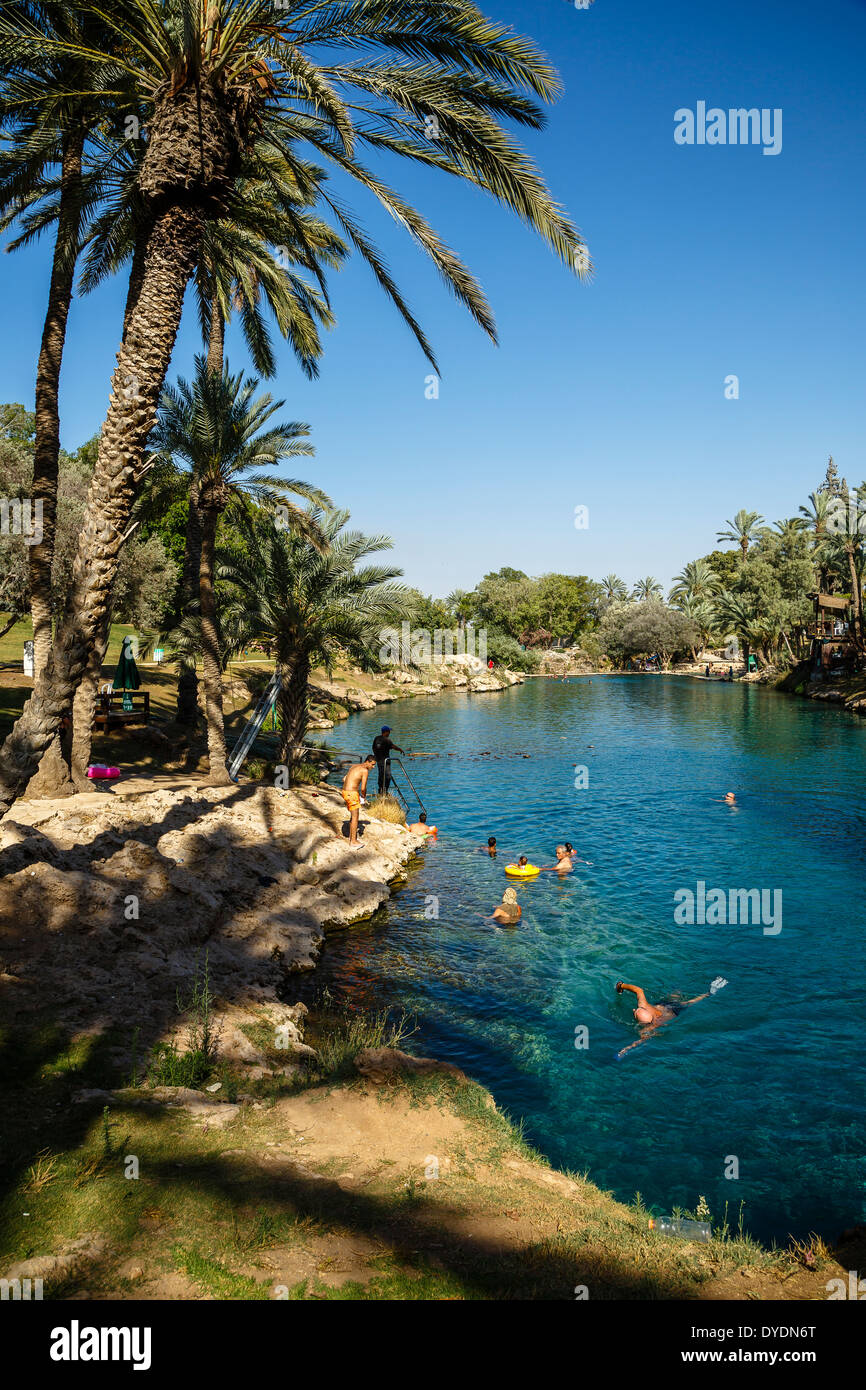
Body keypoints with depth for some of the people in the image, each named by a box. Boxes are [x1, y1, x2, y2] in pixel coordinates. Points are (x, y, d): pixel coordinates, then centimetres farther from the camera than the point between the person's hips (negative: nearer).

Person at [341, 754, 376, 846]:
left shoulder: (354, 766, 16)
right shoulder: (365, 770, -11)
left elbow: (344, 779, 21)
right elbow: (363, 788, -13)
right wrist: (364, 797, 5)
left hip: (345, 791, 9)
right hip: (351, 794, -9)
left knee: (353, 814, 22)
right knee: (355, 816, -1)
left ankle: (351, 836, 32)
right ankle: (353, 841, 2)